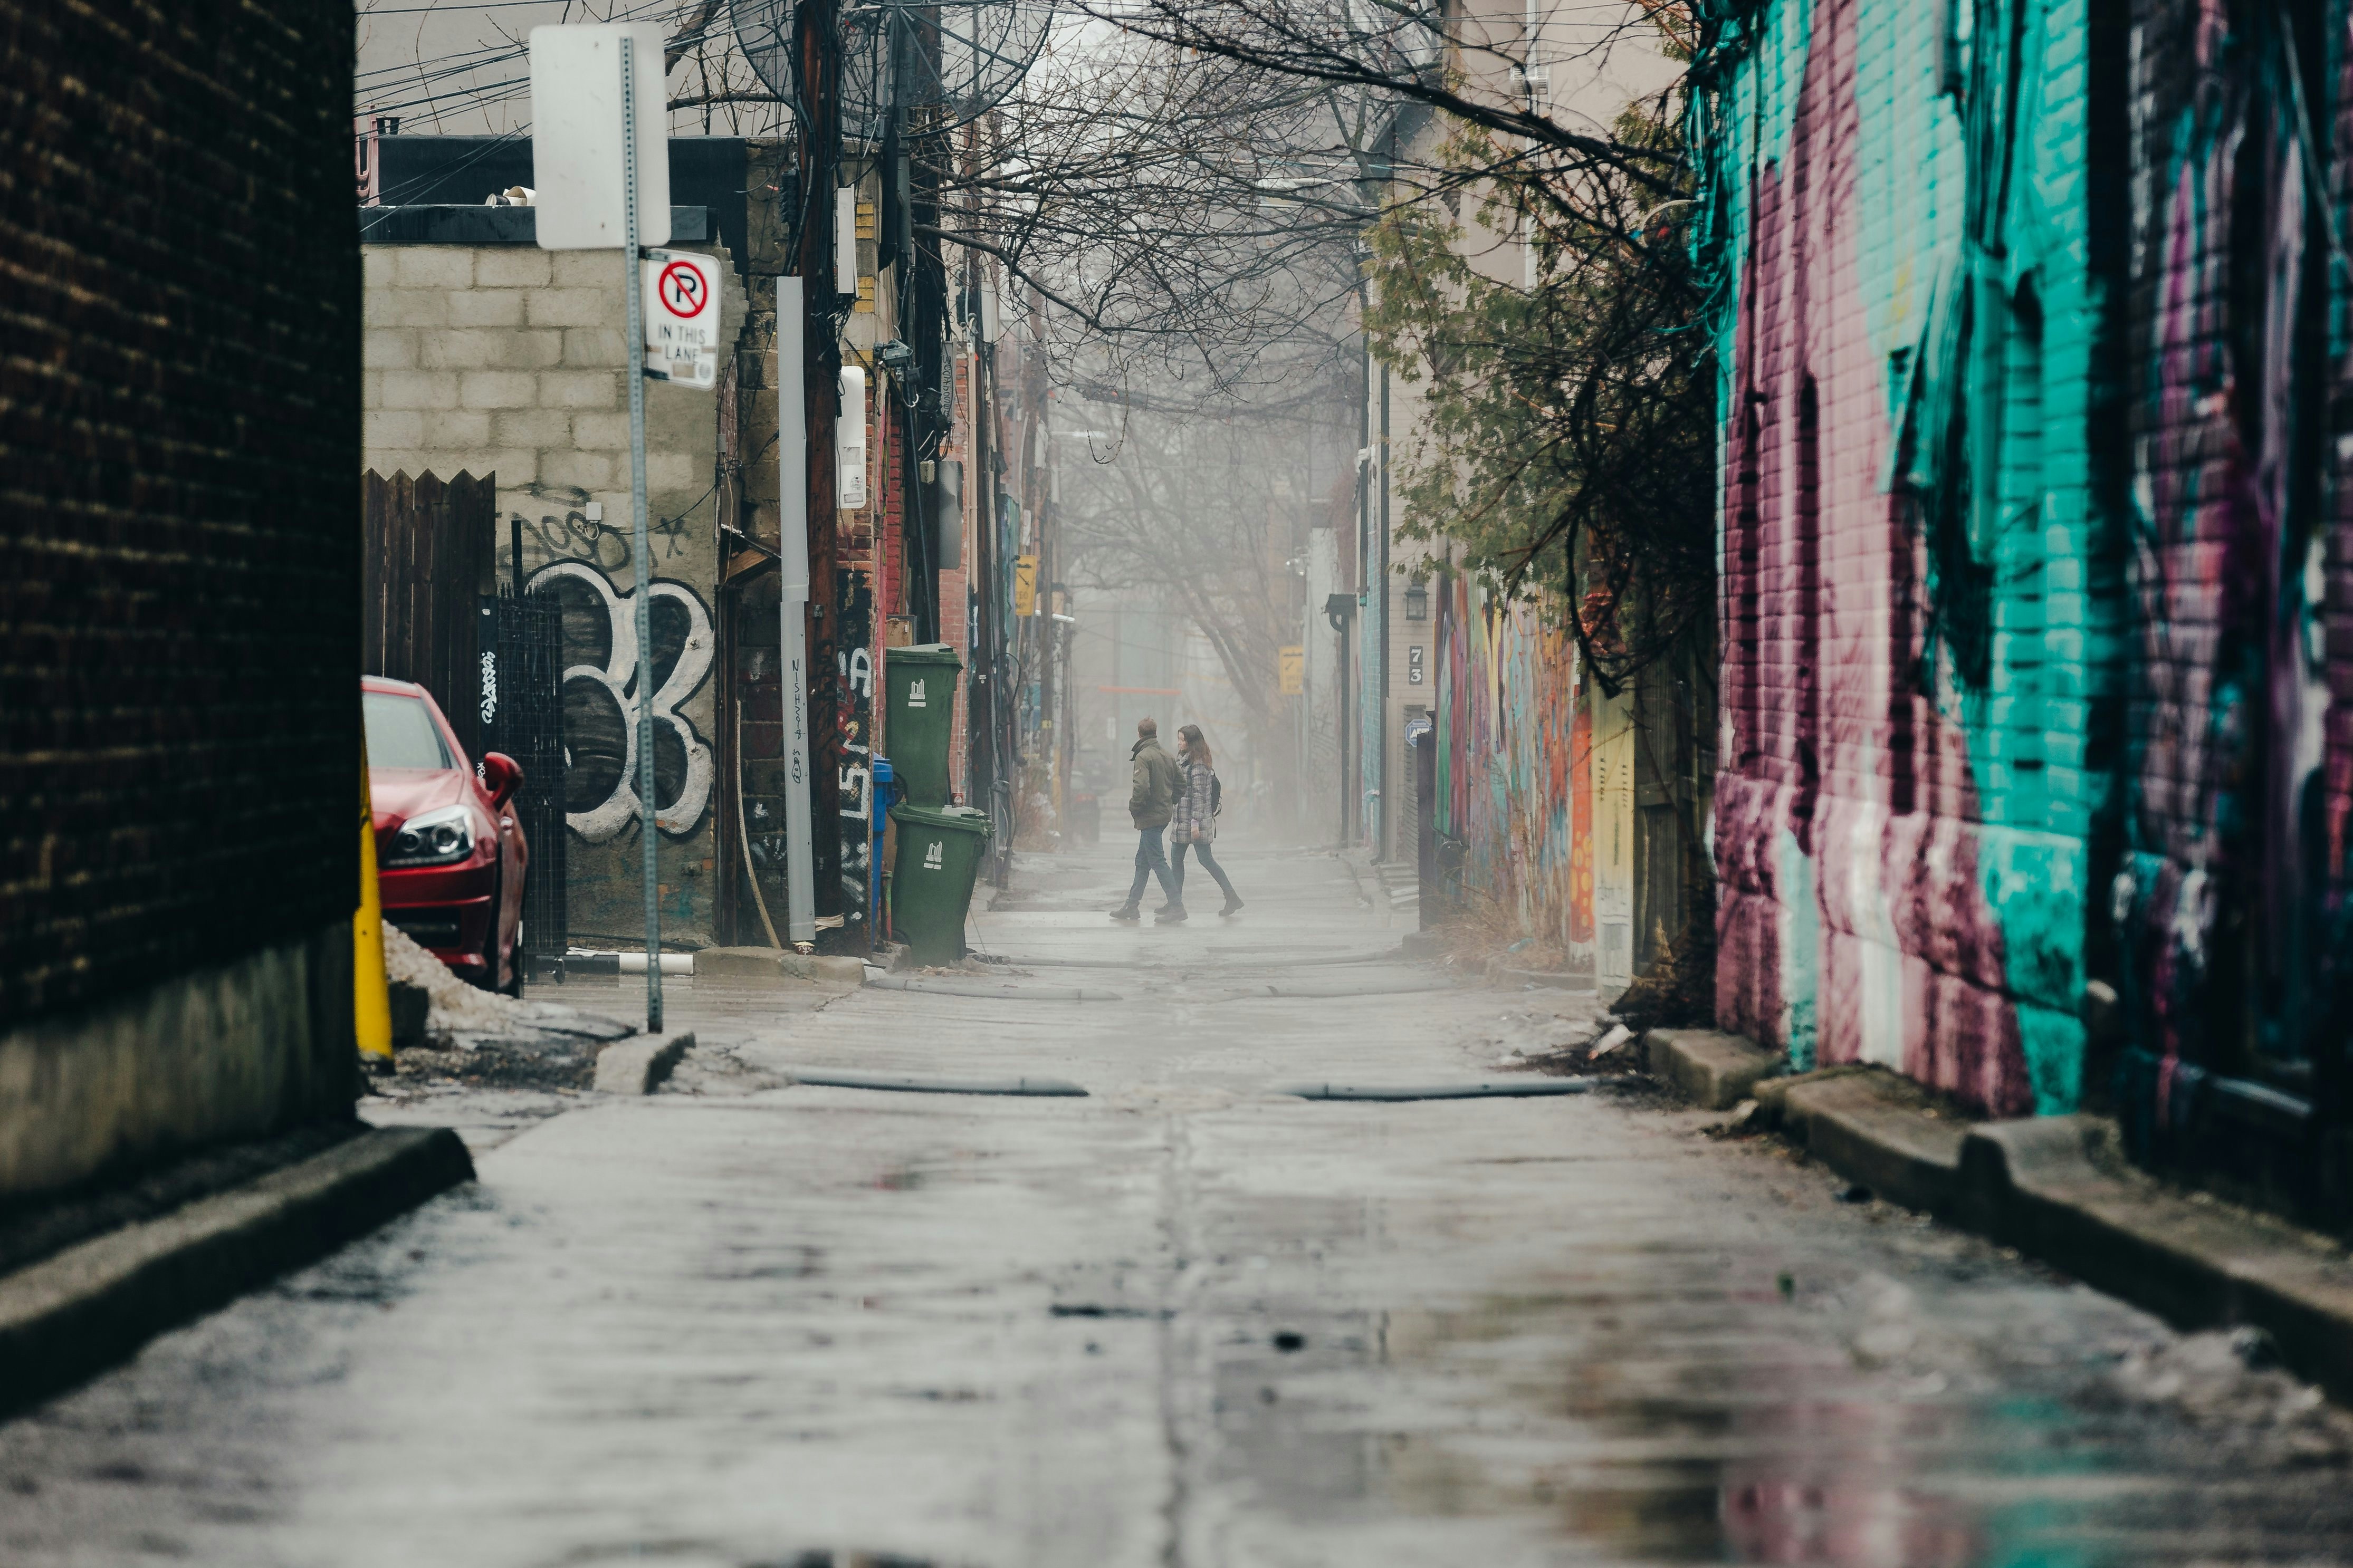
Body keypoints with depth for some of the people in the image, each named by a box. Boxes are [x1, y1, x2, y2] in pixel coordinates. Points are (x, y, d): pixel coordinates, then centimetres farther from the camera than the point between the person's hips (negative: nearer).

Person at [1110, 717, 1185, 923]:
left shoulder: (1144, 757, -15)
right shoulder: (1168, 757, 10)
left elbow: (1141, 787, -24)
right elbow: (1180, 784, 15)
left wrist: (1134, 809, -10)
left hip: (1149, 816, -9)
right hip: (1164, 813, 9)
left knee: (1157, 862, -8)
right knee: (1142, 861, 16)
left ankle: (1176, 906, -12)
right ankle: (1132, 906, 22)